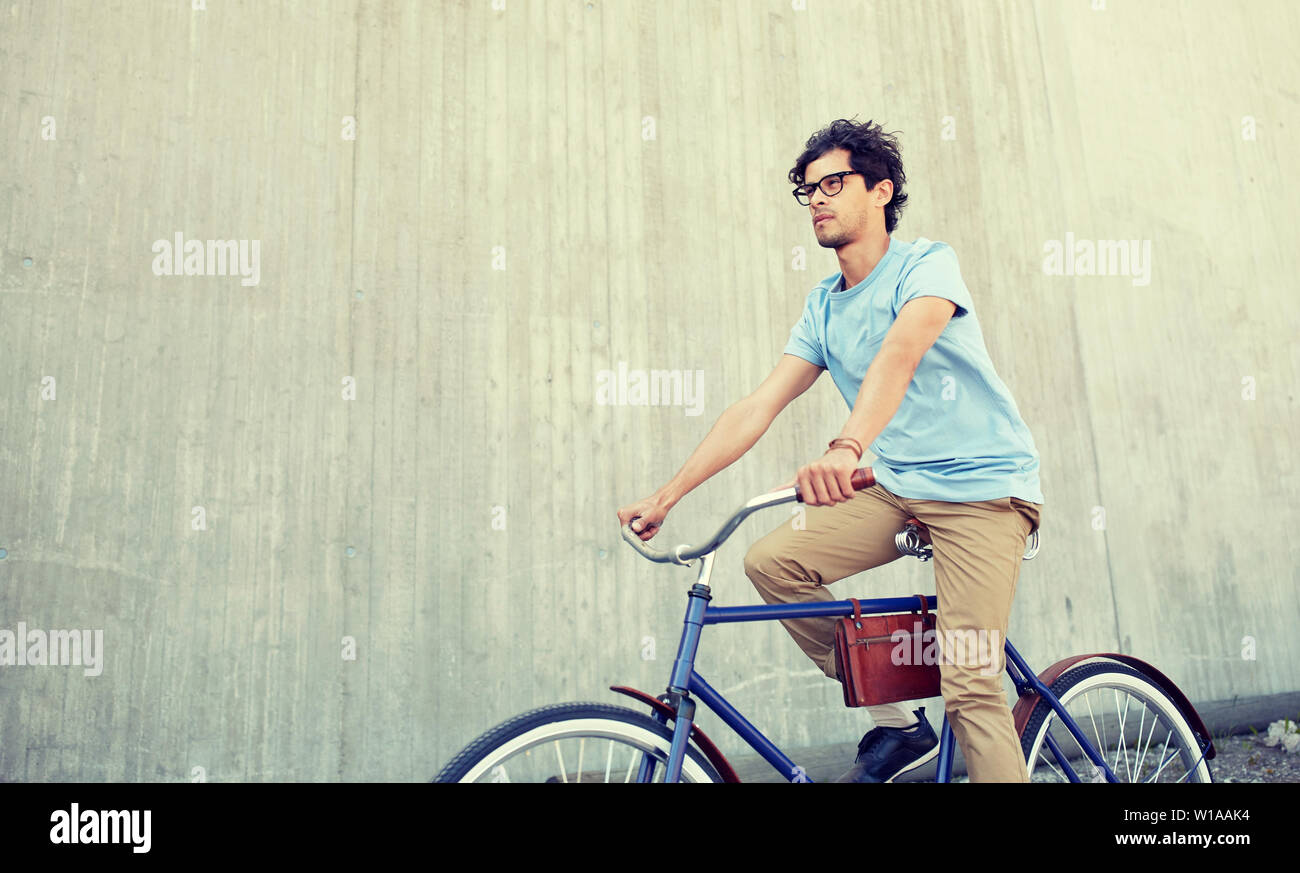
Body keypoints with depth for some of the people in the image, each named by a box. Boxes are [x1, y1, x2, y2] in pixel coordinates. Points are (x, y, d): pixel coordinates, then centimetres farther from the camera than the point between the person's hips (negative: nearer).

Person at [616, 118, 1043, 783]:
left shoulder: (927, 263, -8)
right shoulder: (824, 306, 9)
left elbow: (901, 351, -30)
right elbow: (758, 407, 4)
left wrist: (848, 447, -49)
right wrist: (666, 495, -2)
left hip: (983, 486, -6)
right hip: (897, 487, 6)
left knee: (969, 685, -16)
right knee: (771, 560, -12)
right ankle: (896, 721, 4)